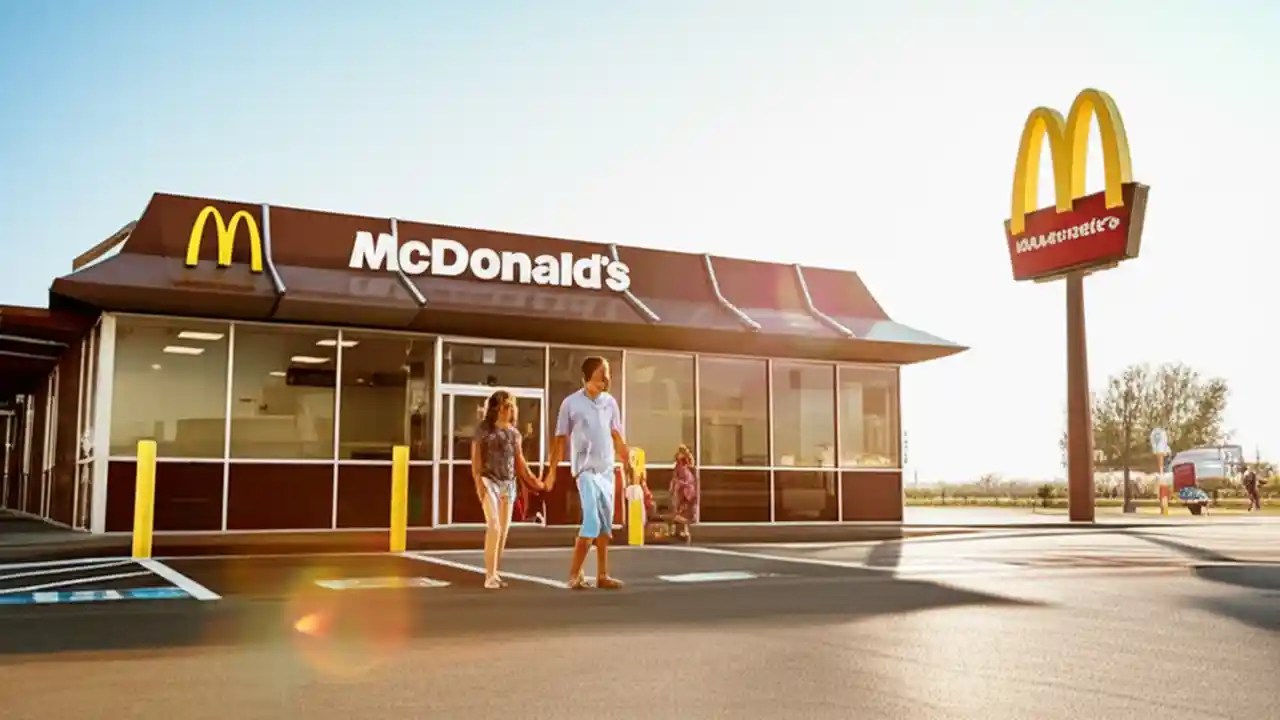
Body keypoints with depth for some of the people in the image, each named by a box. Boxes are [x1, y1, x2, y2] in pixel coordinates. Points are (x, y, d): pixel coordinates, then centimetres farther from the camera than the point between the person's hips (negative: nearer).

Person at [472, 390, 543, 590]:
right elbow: (475, 456, -5)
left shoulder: (514, 432, 11)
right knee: (494, 527, -16)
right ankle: (490, 576, -14)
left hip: (508, 483, 5)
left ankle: (495, 573, 14)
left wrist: (531, 478, 8)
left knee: (504, 529, 5)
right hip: (489, 481, -5)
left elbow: (519, 459, 16)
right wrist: (478, 481, -14)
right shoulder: (484, 427, -3)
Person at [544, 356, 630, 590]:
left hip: (607, 469, 5)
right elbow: (560, 439, -2)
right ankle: (574, 574, -2)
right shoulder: (571, 403, -6)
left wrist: (628, 464, 10)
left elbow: (617, 437, 13)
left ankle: (602, 575, 14)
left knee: (605, 522, 8)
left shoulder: (610, 402, 7)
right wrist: (551, 471, -4)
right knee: (593, 521, -13)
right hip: (586, 469, -5)